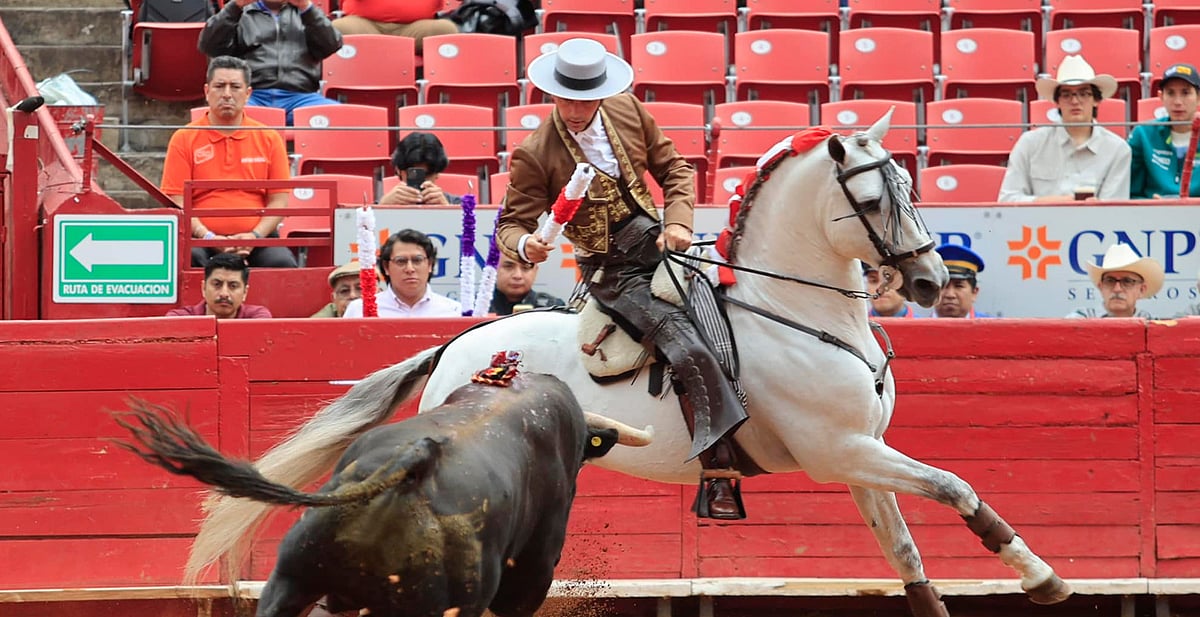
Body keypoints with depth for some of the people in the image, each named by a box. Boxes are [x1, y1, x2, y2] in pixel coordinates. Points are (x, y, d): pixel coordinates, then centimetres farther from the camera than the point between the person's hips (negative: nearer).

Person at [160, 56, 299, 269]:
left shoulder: (269, 139, 12)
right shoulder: (184, 139, 8)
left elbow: (279, 201, 9)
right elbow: (177, 202, 2)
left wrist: (255, 236, -10)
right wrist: (207, 237, -15)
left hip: (258, 239, 1)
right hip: (200, 238, -1)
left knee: (283, 263, -31)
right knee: (188, 258, -36)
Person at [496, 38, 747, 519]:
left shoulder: (628, 111, 3)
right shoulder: (534, 156, -9)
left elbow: (673, 168, 12)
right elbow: (512, 224, -4)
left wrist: (678, 221, -4)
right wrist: (526, 245, -28)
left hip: (657, 241, 6)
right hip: (612, 273, -6)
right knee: (689, 352, -23)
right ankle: (717, 476, -23)